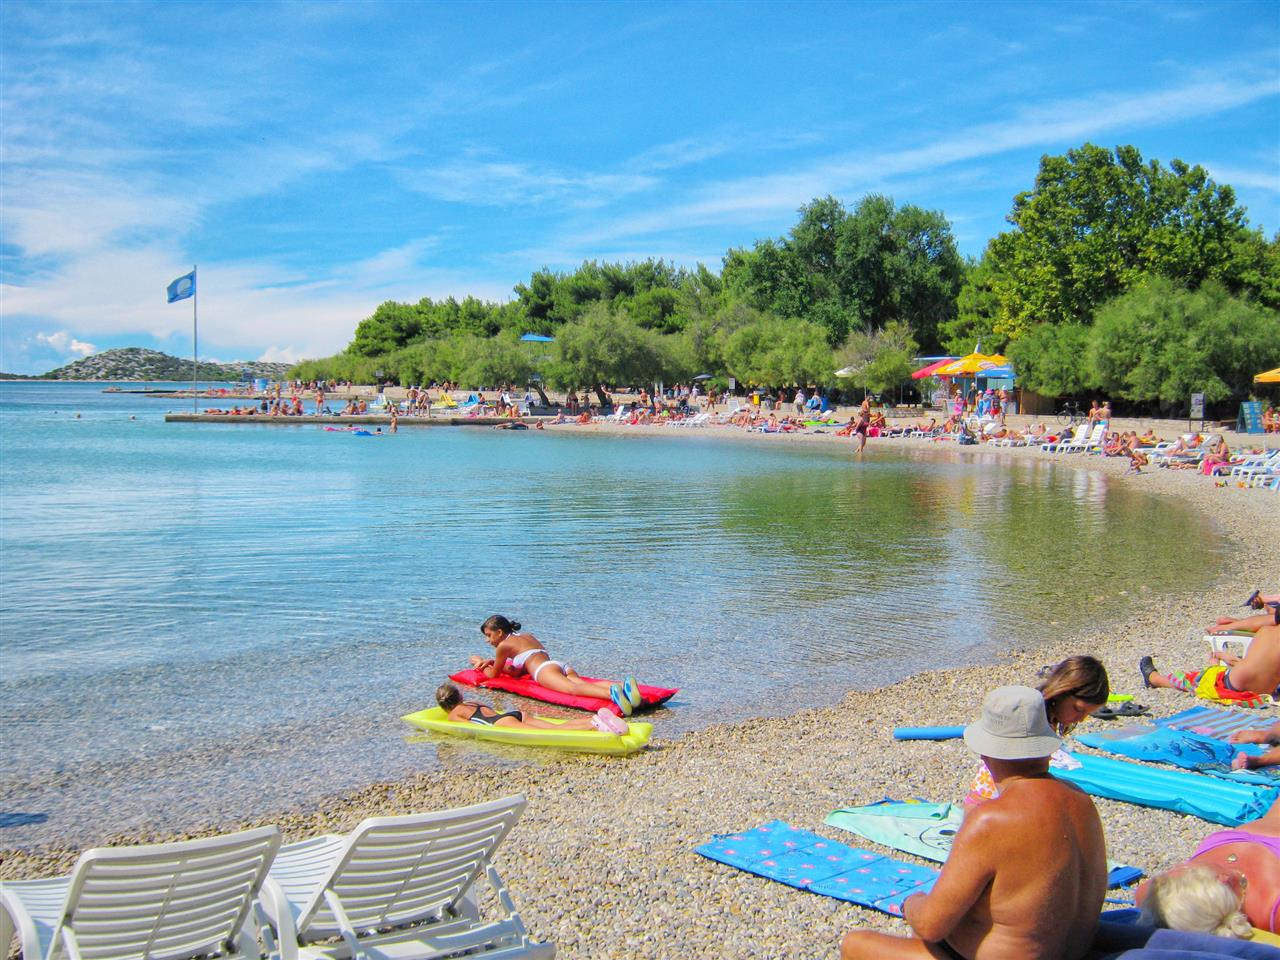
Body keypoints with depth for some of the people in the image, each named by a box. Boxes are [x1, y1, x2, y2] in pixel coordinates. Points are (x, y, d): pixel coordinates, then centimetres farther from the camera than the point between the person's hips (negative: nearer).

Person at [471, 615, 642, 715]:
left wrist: (481, 663, 47)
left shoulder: (504, 645, 17)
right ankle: (623, 685, -52)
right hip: (564, 667, 7)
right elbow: (517, 670, 52)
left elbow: (493, 674, 28)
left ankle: (611, 693, -66)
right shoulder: (528, 637, 41)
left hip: (544, 670, -7)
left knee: (572, 688, -34)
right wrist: (490, 662, 52)